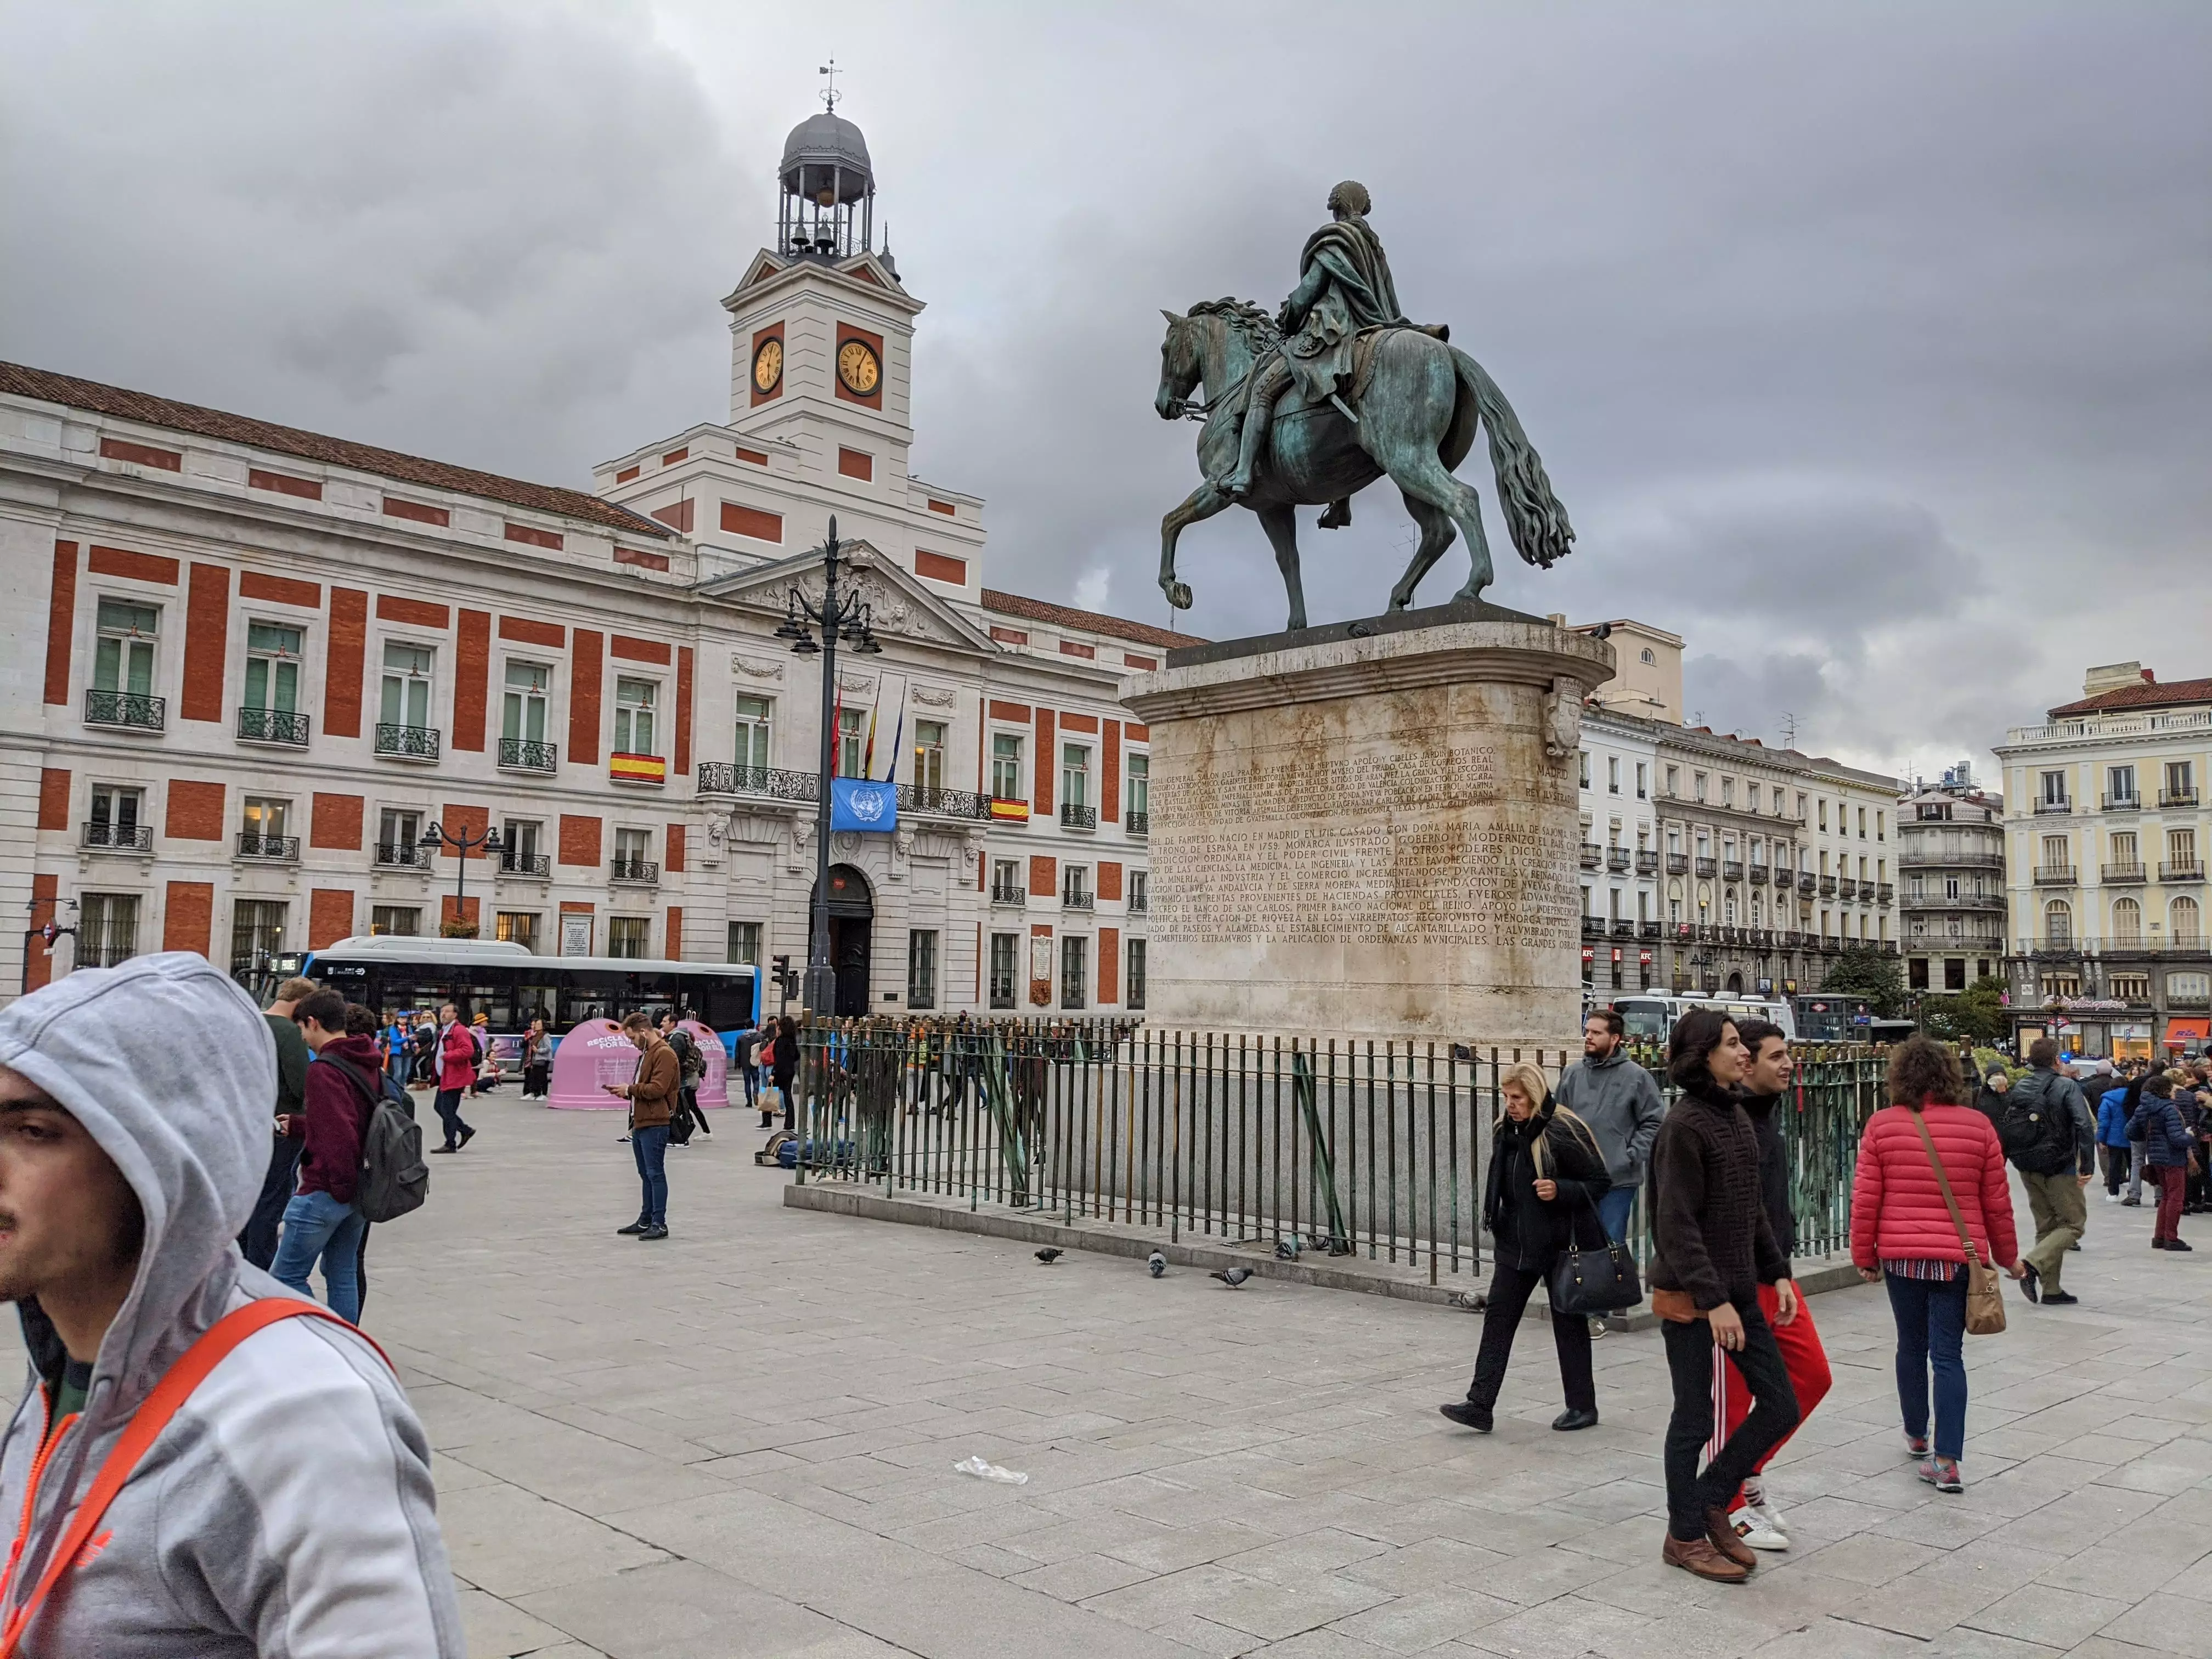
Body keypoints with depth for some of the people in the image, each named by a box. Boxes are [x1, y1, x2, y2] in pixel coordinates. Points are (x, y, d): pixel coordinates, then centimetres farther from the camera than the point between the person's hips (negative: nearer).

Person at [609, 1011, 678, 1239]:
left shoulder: (664, 1054, -12)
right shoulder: (646, 1053, 20)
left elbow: (657, 1089, -20)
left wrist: (630, 1089, -11)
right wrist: (624, 1090, 6)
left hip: (655, 1125, -10)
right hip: (640, 1123, 10)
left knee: (655, 1173, -6)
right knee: (646, 1175, 14)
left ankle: (659, 1224, -2)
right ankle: (646, 1221, 20)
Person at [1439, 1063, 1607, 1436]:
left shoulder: (1565, 1131, -17)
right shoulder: (1504, 1129, 5)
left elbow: (1599, 1182, -11)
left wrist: (1560, 1190, -26)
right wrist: (1496, 1218, 11)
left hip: (1560, 1242, -6)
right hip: (1516, 1242, 7)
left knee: (1569, 1324, 7)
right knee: (1498, 1316, 1)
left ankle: (1582, 1406, 22)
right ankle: (1480, 1405, 0)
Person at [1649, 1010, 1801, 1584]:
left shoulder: (1737, 1117, 10)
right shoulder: (1685, 1125, -17)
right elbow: (1677, 1224, -20)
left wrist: (1776, 1273, 11)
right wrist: (1712, 1300, -22)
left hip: (1739, 1290, 8)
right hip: (1690, 1298, -8)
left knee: (1780, 1405, 8)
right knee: (1695, 1419, 3)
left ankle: (1711, 1500, 26)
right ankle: (1685, 1537, 20)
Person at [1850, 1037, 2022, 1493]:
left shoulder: (1882, 1125, -5)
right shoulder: (1977, 1126, -2)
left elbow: (1865, 1200, -4)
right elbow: (1997, 1202, 4)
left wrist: (1864, 1256, 7)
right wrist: (2007, 1256, 18)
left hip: (1901, 1255, 0)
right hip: (1959, 1256, 0)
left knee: (1911, 1346, 17)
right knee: (1948, 1355, 2)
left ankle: (1916, 1435, 34)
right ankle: (1946, 1461, -2)